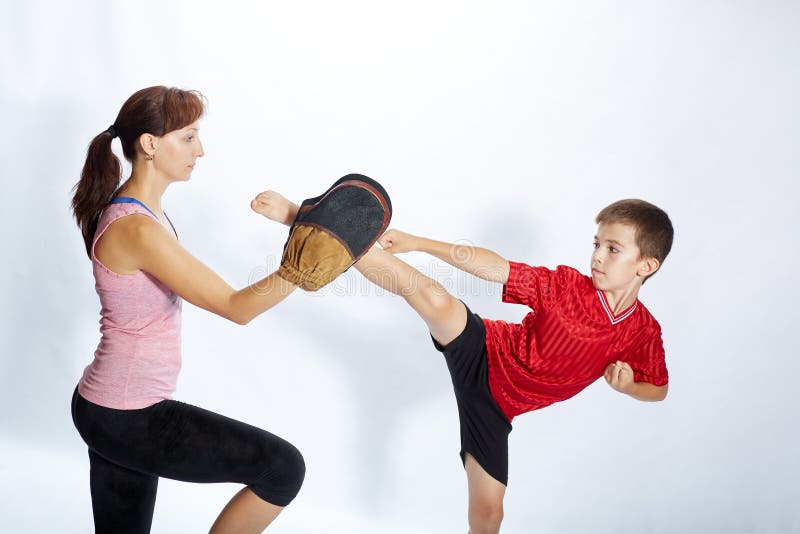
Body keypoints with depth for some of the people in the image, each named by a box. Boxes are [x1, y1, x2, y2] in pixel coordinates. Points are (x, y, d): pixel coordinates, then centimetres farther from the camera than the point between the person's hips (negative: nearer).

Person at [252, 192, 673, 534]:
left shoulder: (643, 333, -6)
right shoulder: (567, 285, -14)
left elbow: (658, 389, 10)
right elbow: (492, 267, -13)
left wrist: (625, 383, -14)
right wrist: (418, 243, -17)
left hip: (496, 403, 3)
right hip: (481, 354, -2)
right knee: (432, 296, -30)